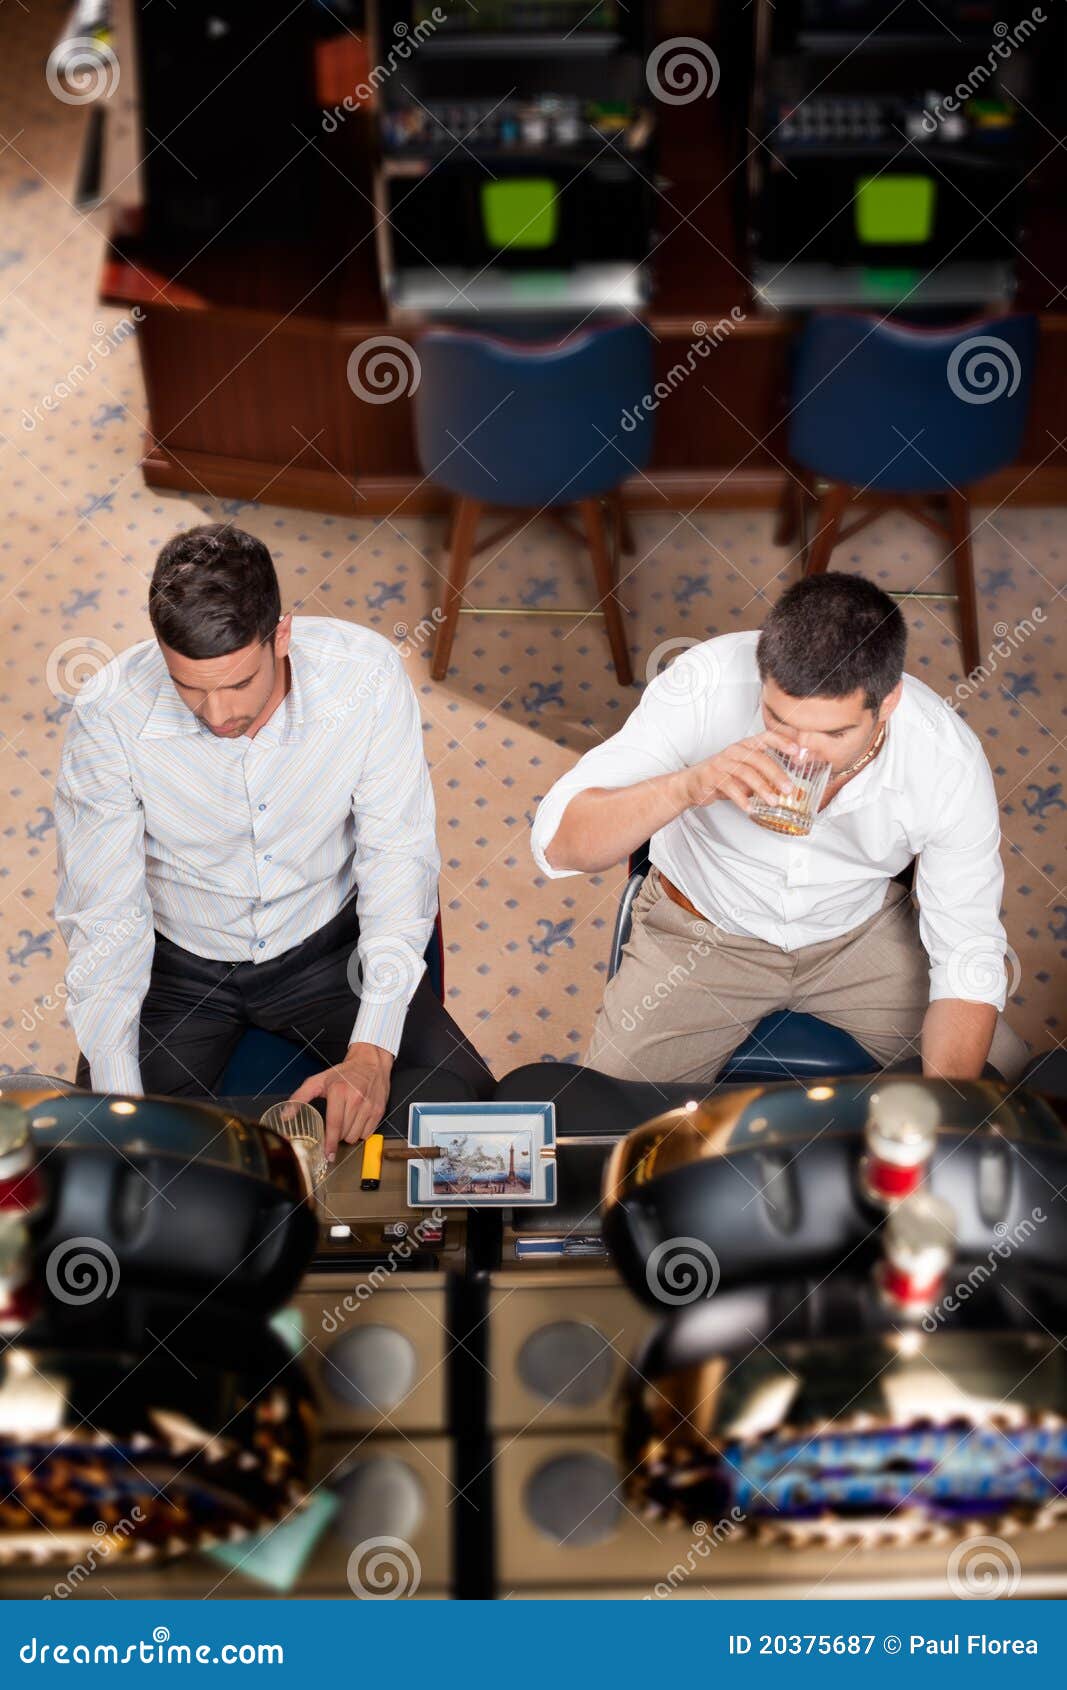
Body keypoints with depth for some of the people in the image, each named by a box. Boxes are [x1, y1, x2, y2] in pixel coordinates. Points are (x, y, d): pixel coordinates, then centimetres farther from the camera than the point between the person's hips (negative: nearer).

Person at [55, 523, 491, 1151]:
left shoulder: (367, 673, -24)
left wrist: (372, 1049, -26)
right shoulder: (108, 715, -25)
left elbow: (398, 858, -17)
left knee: (463, 1099, -15)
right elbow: (104, 917, -18)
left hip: (326, 945, 1)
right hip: (178, 961, 0)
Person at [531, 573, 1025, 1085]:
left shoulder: (950, 763, -27)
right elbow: (558, 844, -30)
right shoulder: (708, 683, -31)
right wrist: (688, 786, -48)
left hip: (861, 928, 1)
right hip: (702, 926, -1)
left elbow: (969, 955, -16)